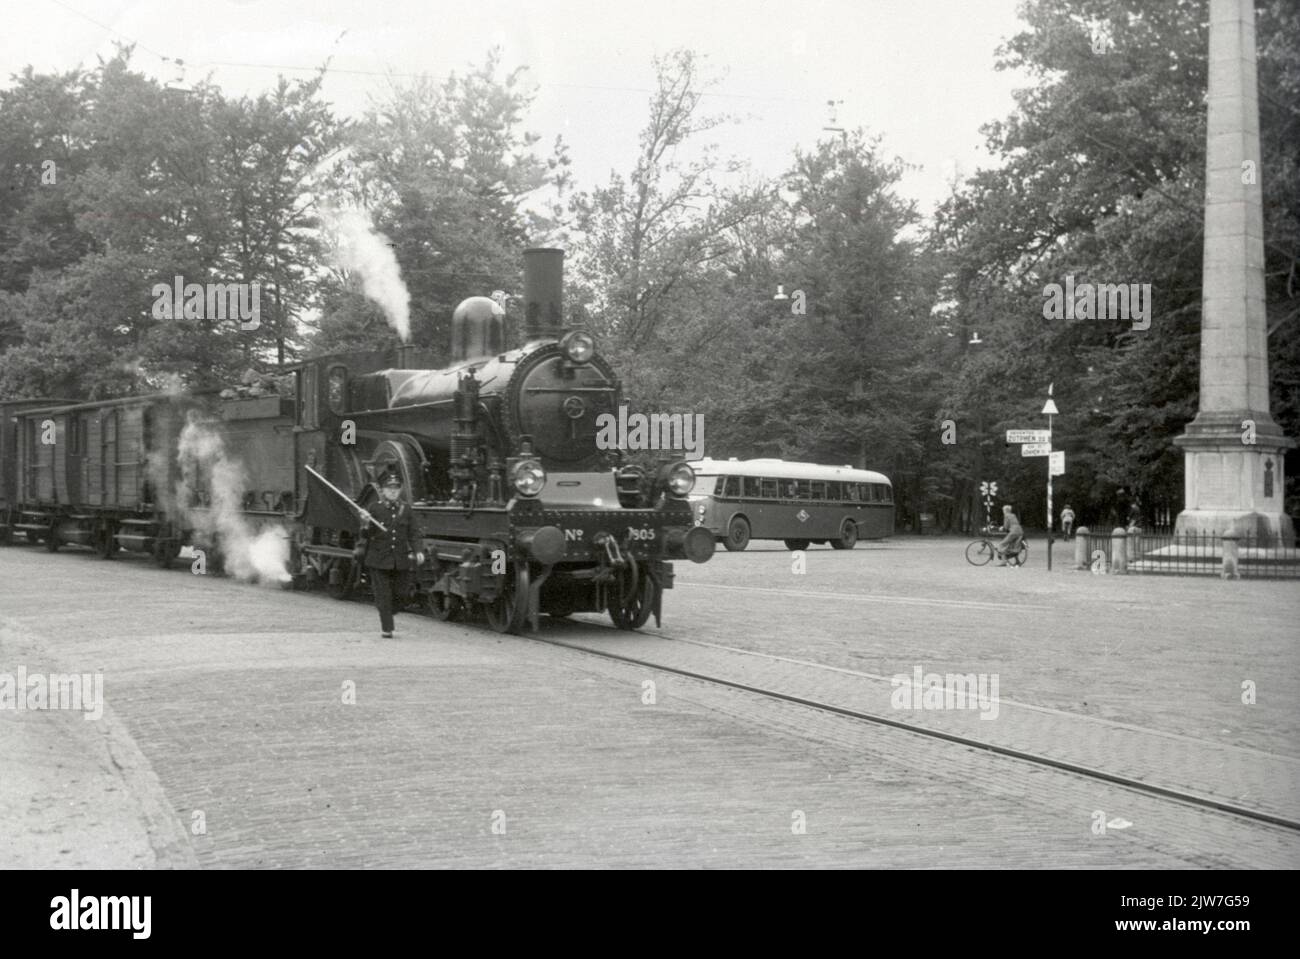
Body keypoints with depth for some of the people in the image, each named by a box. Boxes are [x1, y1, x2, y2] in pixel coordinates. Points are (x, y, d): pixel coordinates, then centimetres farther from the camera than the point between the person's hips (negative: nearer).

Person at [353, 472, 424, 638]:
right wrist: (365, 524, -21)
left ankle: (388, 624, 25)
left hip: (399, 560, 2)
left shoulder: (406, 510, 6)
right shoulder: (375, 509, -1)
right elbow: (366, 535, 0)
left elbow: (412, 535, 9)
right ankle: (387, 629, -3)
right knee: (383, 595, -4)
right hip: (378, 559, -2)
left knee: (395, 593, 8)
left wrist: (416, 552, -4)